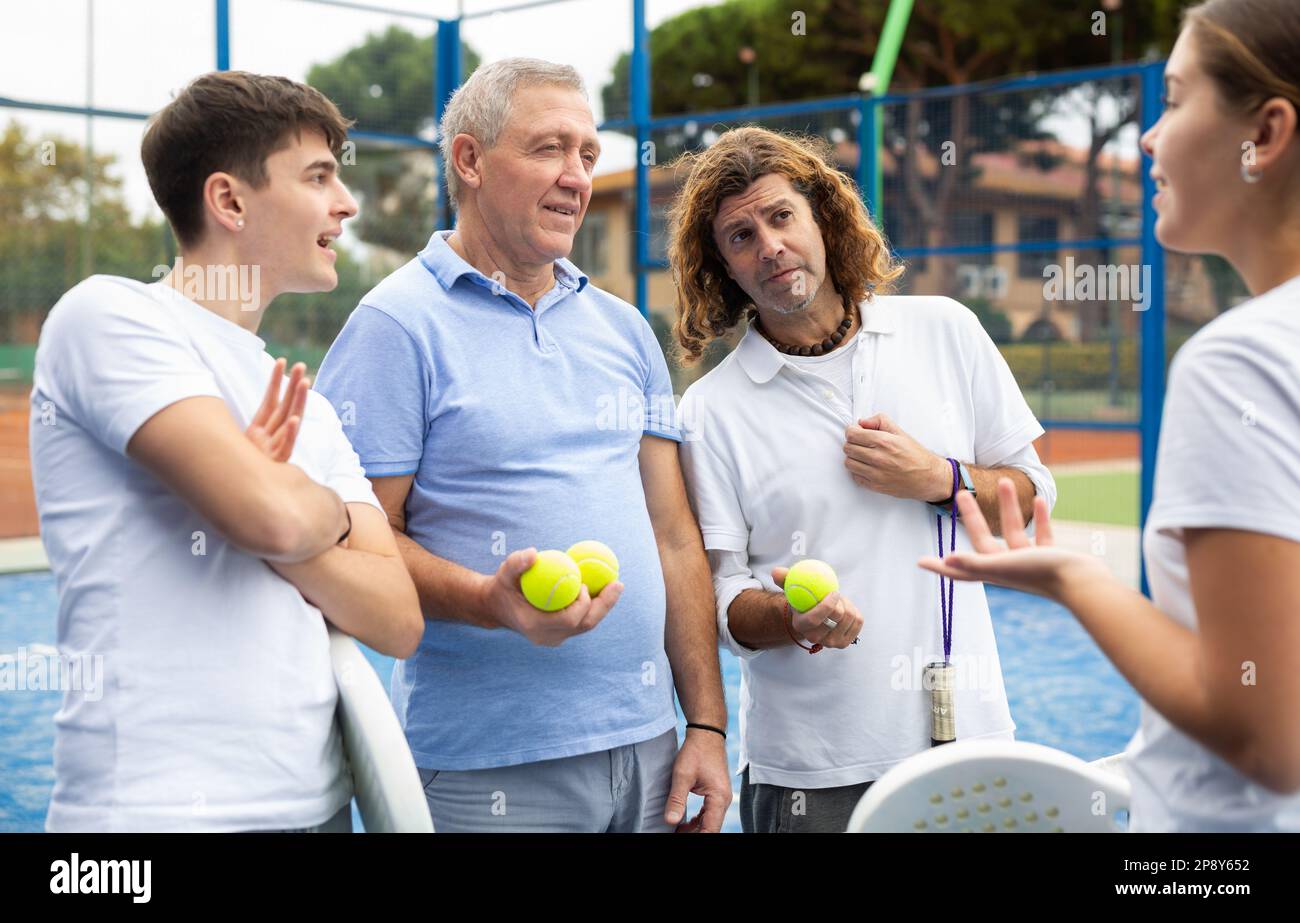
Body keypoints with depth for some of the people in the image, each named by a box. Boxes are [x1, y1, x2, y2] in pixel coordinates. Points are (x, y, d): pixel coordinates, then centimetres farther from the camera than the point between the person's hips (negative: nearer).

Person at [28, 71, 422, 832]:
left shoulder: (307, 410, 14)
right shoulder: (109, 314, -7)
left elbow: (399, 622, 3)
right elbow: (274, 515, -21)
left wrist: (274, 531, -12)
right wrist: (333, 514, 0)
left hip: (315, 798, 7)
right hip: (158, 804, -7)